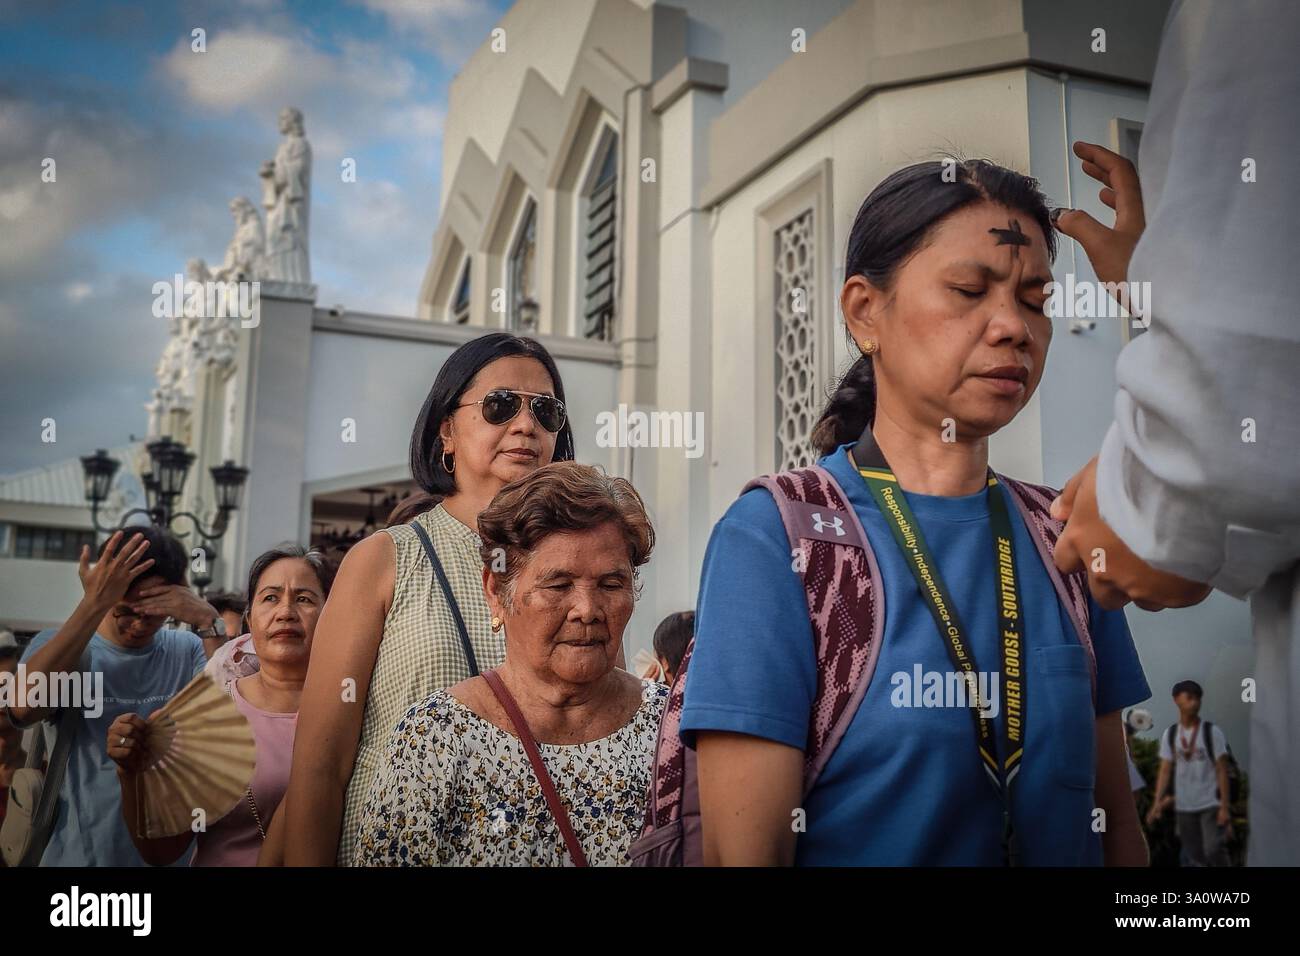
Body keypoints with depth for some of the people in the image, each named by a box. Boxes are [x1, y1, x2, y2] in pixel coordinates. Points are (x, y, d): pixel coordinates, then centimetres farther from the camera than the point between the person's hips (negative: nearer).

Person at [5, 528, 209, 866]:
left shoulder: (189, 651, -2)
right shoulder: (58, 646, -5)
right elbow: (23, 707, -26)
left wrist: (210, 623, -26)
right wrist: (94, 604, -30)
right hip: (77, 854, -1)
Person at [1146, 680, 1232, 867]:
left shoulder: (1212, 732, -3)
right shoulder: (1169, 734, 5)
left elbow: (1222, 771, -5)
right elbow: (1165, 771, 3)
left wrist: (1225, 807, -12)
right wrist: (1157, 803, -8)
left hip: (1211, 804, -3)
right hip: (1184, 807, 3)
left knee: (1213, 850, -18)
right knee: (1194, 859, 8)